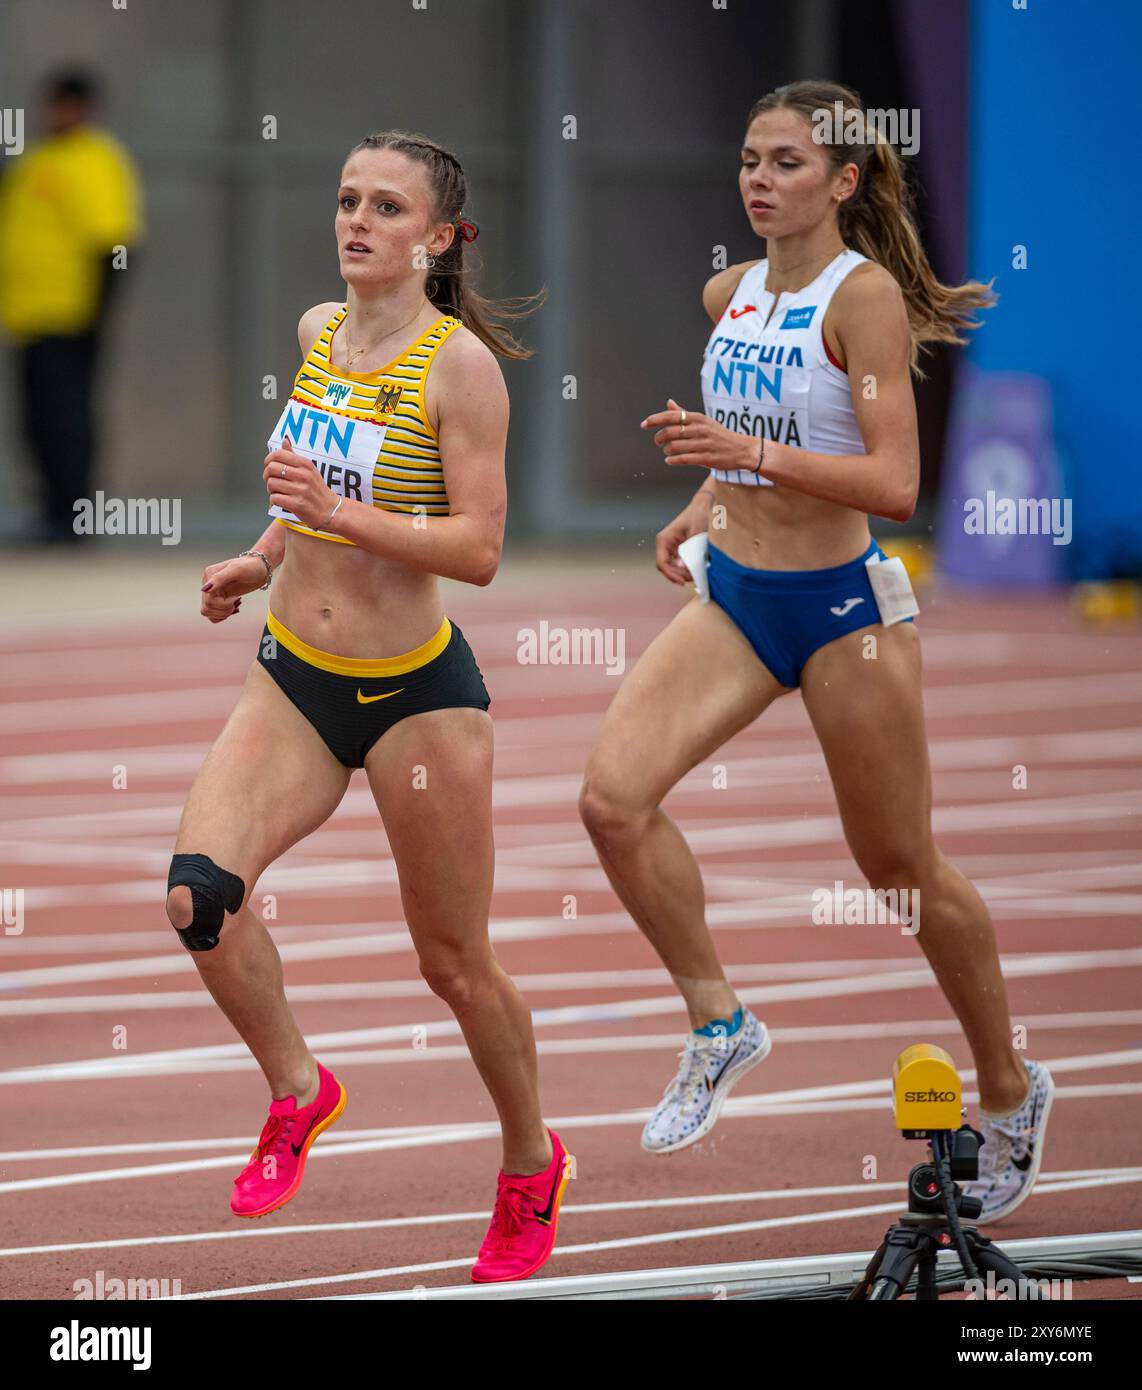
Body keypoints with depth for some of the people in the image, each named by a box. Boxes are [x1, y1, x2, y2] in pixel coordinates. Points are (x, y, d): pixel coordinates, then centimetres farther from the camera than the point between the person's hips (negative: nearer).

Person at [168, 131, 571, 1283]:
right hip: (292, 678, 5)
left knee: (453, 962, 6)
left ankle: (531, 1167, 30)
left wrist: (338, 511, -29)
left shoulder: (460, 363, -14)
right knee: (198, 889, -18)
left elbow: (477, 547, -19)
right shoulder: (318, 333, 6)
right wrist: (262, 561, 10)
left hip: (416, 694, -5)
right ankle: (297, 1092, 5)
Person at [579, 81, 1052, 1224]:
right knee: (613, 796, -15)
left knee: (902, 869, 6)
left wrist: (750, 453, -33)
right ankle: (718, 1022, 0)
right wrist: (702, 508, 11)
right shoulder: (730, 296, 6)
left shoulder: (865, 295, -16)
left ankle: (1010, 1091, 26)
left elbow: (894, 482, -24)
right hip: (733, 599, 6)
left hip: (844, 610, -6)